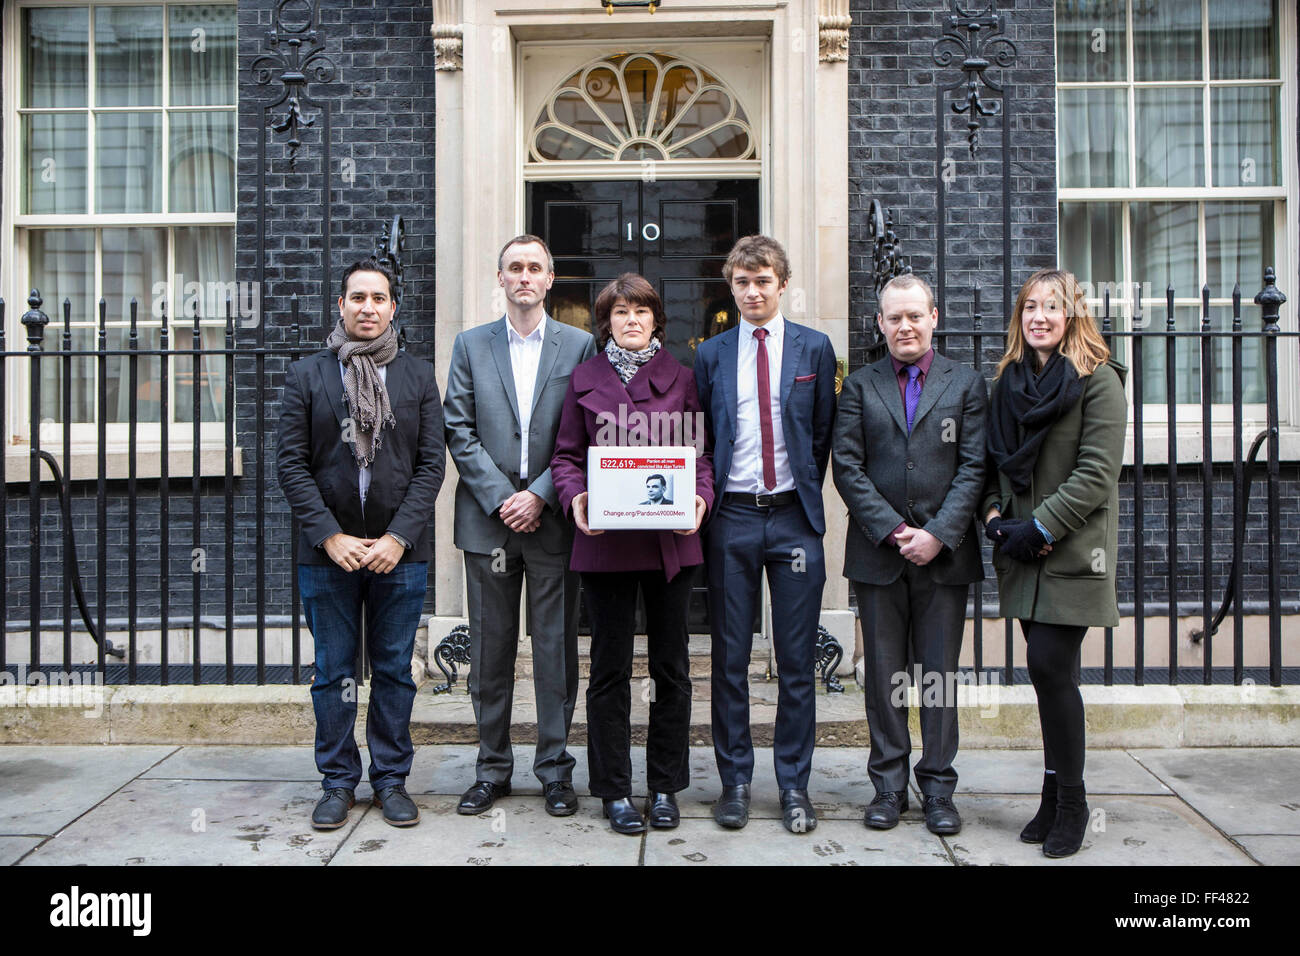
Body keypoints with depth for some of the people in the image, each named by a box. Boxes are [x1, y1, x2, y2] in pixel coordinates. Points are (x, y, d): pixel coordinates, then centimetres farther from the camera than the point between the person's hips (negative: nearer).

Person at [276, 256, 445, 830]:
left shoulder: (418, 377, 7)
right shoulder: (306, 375, 5)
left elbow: (431, 464, 1)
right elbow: (290, 464, 0)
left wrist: (399, 537, -9)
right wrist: (331, 536, -10)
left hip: (400, 551, 0)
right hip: (326, 551, 0)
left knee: (395, 670, 8)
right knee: (333, 672, 8)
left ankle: (391, 778, 21)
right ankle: (338, 782, 21)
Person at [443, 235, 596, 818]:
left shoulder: (579, 345, 4)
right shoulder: (471, 345, 9)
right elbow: (459, 430, 2)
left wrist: (539, 495, -10)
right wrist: (500, 498, -8)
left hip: (553, 518, -1)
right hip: (488, 518, 2)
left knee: (556, 648, 4)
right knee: (490, 649, 8)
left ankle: (555, 768, 16)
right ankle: (492, 767, 20)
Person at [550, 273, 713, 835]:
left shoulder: (680, 378, 9)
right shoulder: (585, 379, 8)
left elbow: (700, 451, 9)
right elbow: (567, 455, 8)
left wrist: (700, 496, -10)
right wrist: (574, 498, -12)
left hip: (671, 541, 1)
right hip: (605, 542, -1)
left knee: (671, 666, 8)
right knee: (610, 669, 5)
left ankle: (665, 787, 22)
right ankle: (615, 791, 17)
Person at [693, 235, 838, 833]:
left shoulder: (814, 349, 5)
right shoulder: (710, 355, 7)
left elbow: (822, 434, 8)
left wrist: (805, 498, 5)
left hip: (793, 519, 0)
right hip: (730, 518, 1)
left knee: (797, 660, 4)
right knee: (729, 658, 5)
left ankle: (794, 785, 16)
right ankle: (735, 780, 18)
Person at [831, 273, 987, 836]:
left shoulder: (966, 384, 7)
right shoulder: (860, 386, 8)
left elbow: (973, 467, 0)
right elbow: (847, 467, 0)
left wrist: (939, 534, -11)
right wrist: (894, 531, -10)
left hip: (945, 553, 0)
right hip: (878, 553, 1)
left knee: (941, 673, 5)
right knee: (884, 674, 7)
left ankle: (937, 787, 18)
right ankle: (889, 785, 19)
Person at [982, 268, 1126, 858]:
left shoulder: (1098, 380, -5)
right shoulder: (1007, 383, 12)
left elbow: (1097, 473, -12)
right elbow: (993, 461, 15)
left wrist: (1038, 528, -15)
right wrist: (995, 517, -2)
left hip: (1072, 551, -5)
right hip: (1022, 553, 5)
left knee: (1049, 667, -10)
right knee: (1049, 672, 9)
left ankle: (1070, 802, 7)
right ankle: (1056, 797, 20)